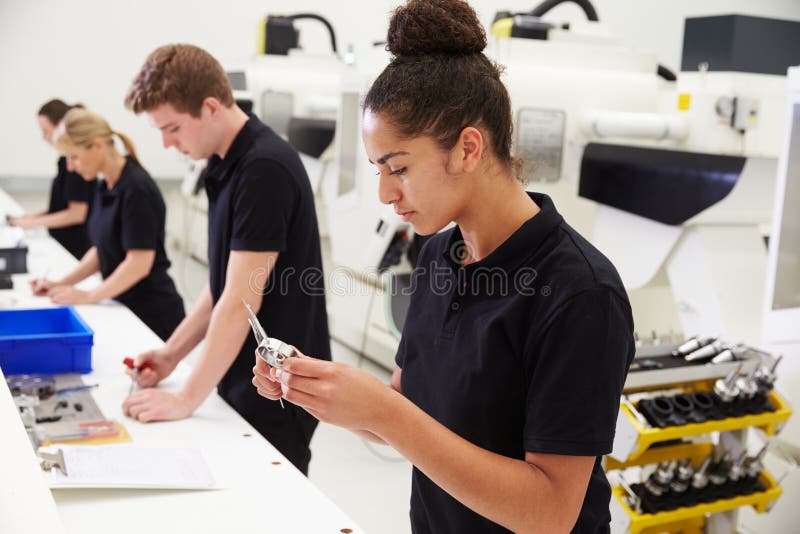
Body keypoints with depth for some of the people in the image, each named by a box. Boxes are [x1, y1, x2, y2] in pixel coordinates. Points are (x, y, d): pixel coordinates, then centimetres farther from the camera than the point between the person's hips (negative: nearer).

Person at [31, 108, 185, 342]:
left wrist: (89, 296, -11)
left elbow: (139, 263, -20)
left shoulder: (136, 189, -17)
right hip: (125, 308, 8)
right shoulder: (105, 189, 9)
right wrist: (62, 284, 7)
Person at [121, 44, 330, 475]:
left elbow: (242, 300, -23)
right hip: (242, 382, 9)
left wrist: (187, 399, -18)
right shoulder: (226, 167, 8)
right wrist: (172, 353, 11)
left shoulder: (266, 169, -21)